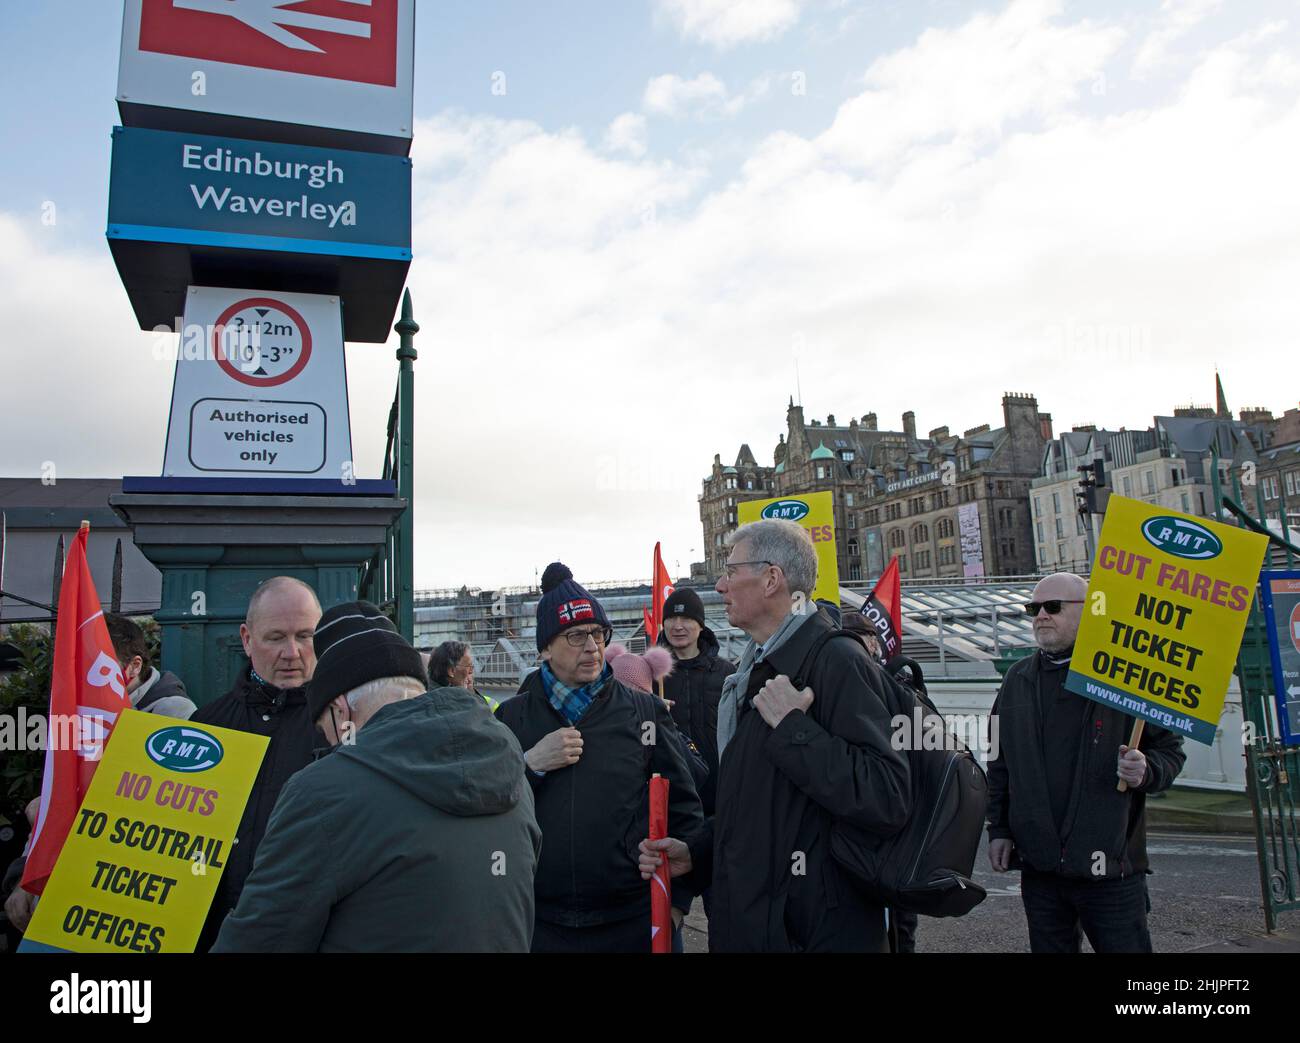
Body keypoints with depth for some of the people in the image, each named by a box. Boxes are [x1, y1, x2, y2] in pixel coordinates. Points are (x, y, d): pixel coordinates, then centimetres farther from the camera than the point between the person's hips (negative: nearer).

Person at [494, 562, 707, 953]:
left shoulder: (646, 712, 2)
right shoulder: (513, 716, 4)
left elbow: (683, 810, 3)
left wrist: (678, 896, -3)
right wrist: (530, 764, -12)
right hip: (542, 923, 1)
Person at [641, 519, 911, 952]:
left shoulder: (835, 660, -18)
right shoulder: (757, 670, 11)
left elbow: (889, 800, -28)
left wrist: (792, 729, -26)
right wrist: (696, 853, 8)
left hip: (817, 931, -8)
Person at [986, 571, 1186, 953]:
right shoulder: (1018, 679, 9)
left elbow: (1170, 750, 2)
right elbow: (999, 763, 13)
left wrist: (1145, 771, -19)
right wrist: (999, 829, 9)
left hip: (1109, 865, -3)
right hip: (1037, 864, 4)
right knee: (1049, 947, 13)